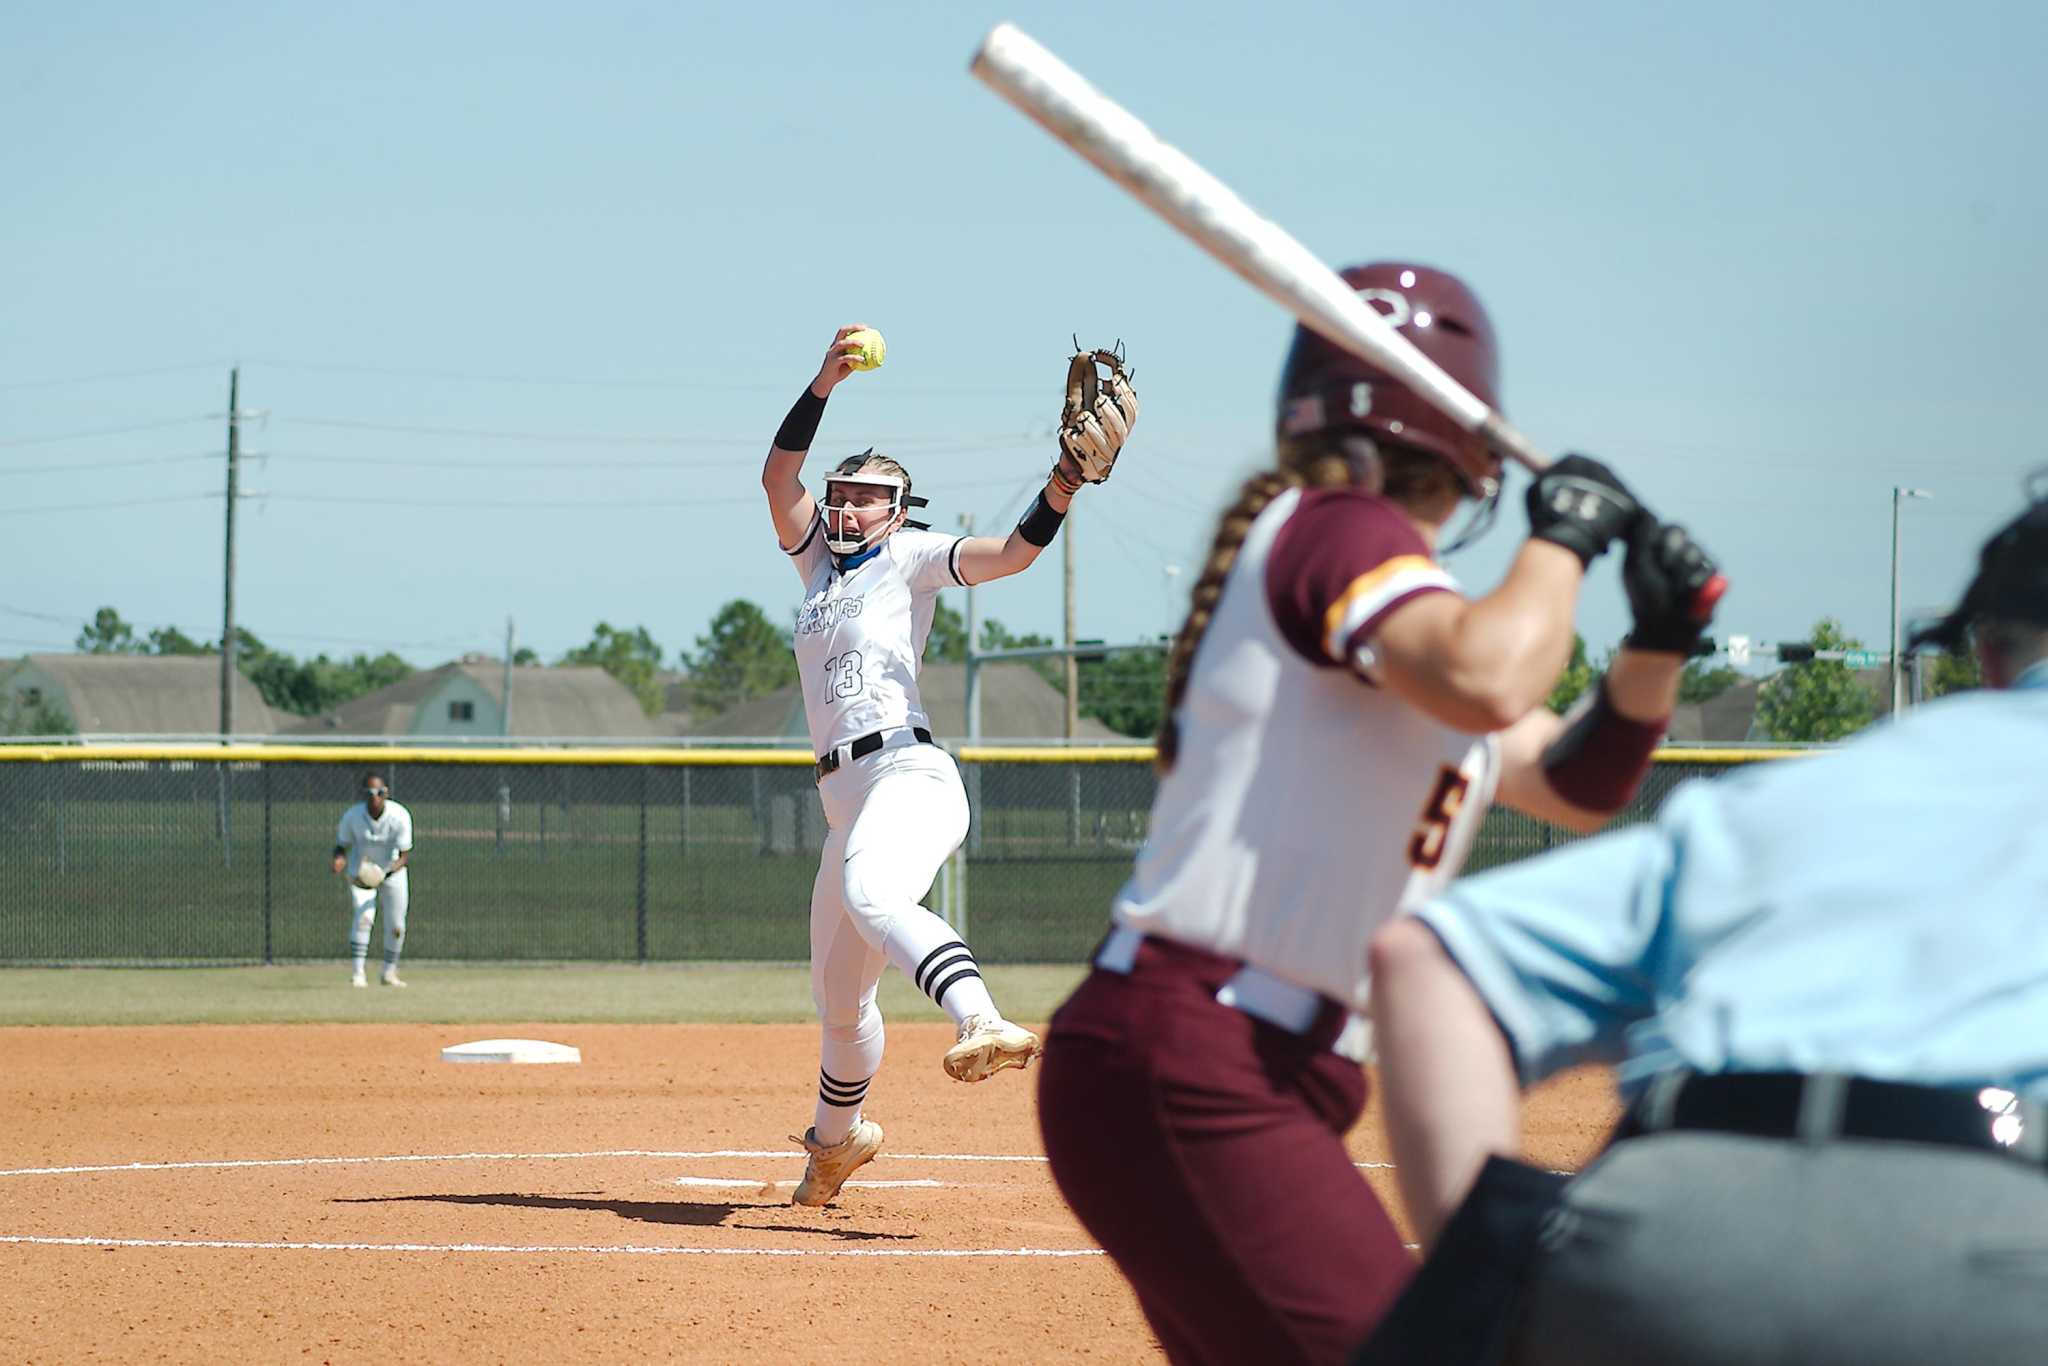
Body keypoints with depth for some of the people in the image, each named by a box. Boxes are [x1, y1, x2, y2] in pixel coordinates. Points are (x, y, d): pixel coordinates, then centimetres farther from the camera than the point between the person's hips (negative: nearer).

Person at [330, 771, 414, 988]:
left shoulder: (400, 816, -25)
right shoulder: (352, 816, -22)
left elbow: (405, 857, -23)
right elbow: (341, 845, -9)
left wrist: (387, 871, -42)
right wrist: (339, 858, -34)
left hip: (392, 872, 1)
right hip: (361, 871, -1)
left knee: (396, 927, 3)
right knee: (363, 916, -22)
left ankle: (390, 972, 27)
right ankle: (358, 973, -19)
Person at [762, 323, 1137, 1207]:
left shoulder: (910, 555, 6)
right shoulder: (820, 560, 22)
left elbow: (1013, 553, -8)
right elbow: (778, 477, 8)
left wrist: (1070, 478, -23)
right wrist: (823, 387, -4)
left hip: (908, 771, -7)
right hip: (845, 797, 7)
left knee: (872, 895, -40)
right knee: (838, 999, 16)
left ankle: (985, 1025, -61)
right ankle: (836, 1141, 39)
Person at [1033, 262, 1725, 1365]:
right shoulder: (1336, 531, -9)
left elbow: (1571, 786, 26)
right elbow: (1489, 683, -29)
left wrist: (1660, 640, 8)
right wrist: (1562, 533, -11)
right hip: (1186, 1072, -11)